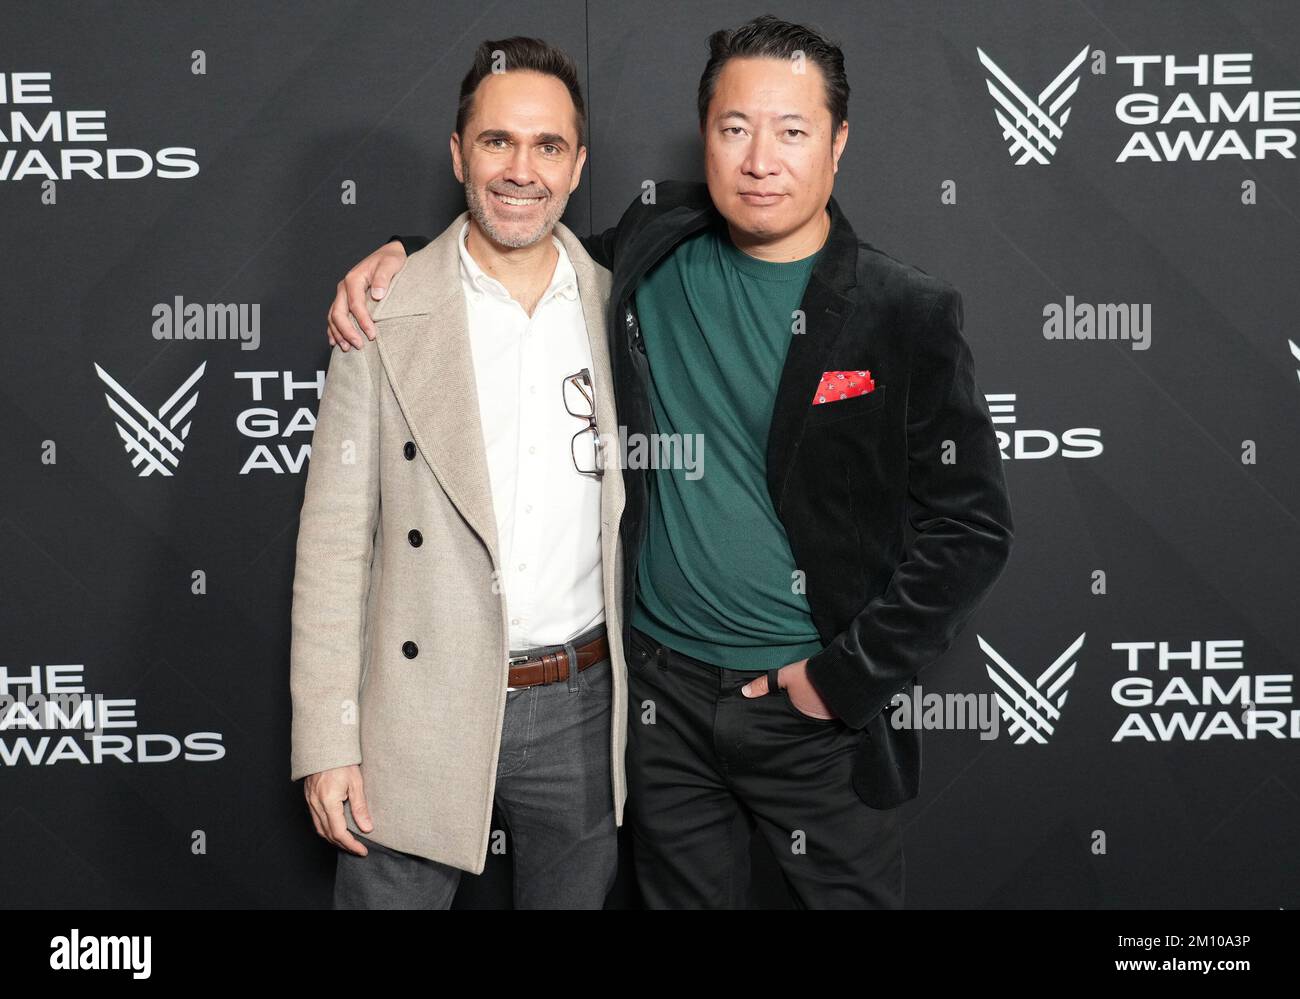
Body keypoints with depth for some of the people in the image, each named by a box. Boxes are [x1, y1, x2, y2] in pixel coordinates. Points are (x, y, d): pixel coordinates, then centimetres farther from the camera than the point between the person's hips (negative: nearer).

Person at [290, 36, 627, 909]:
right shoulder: (384, 314, -7)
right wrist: (326, 740, -10)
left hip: (583, 709, 3)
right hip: (424, 714, -2)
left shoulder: (615, 304, 2)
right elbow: (335, 538, -6)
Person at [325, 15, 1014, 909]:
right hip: (664, 689, 3)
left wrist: (848, 679, -10)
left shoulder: (907, 315, -10)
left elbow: (971, 527, -9)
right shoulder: (654, 256, 0)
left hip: (818, 705, -3)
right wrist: (403, 253, -1)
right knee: (683, 898, 18)